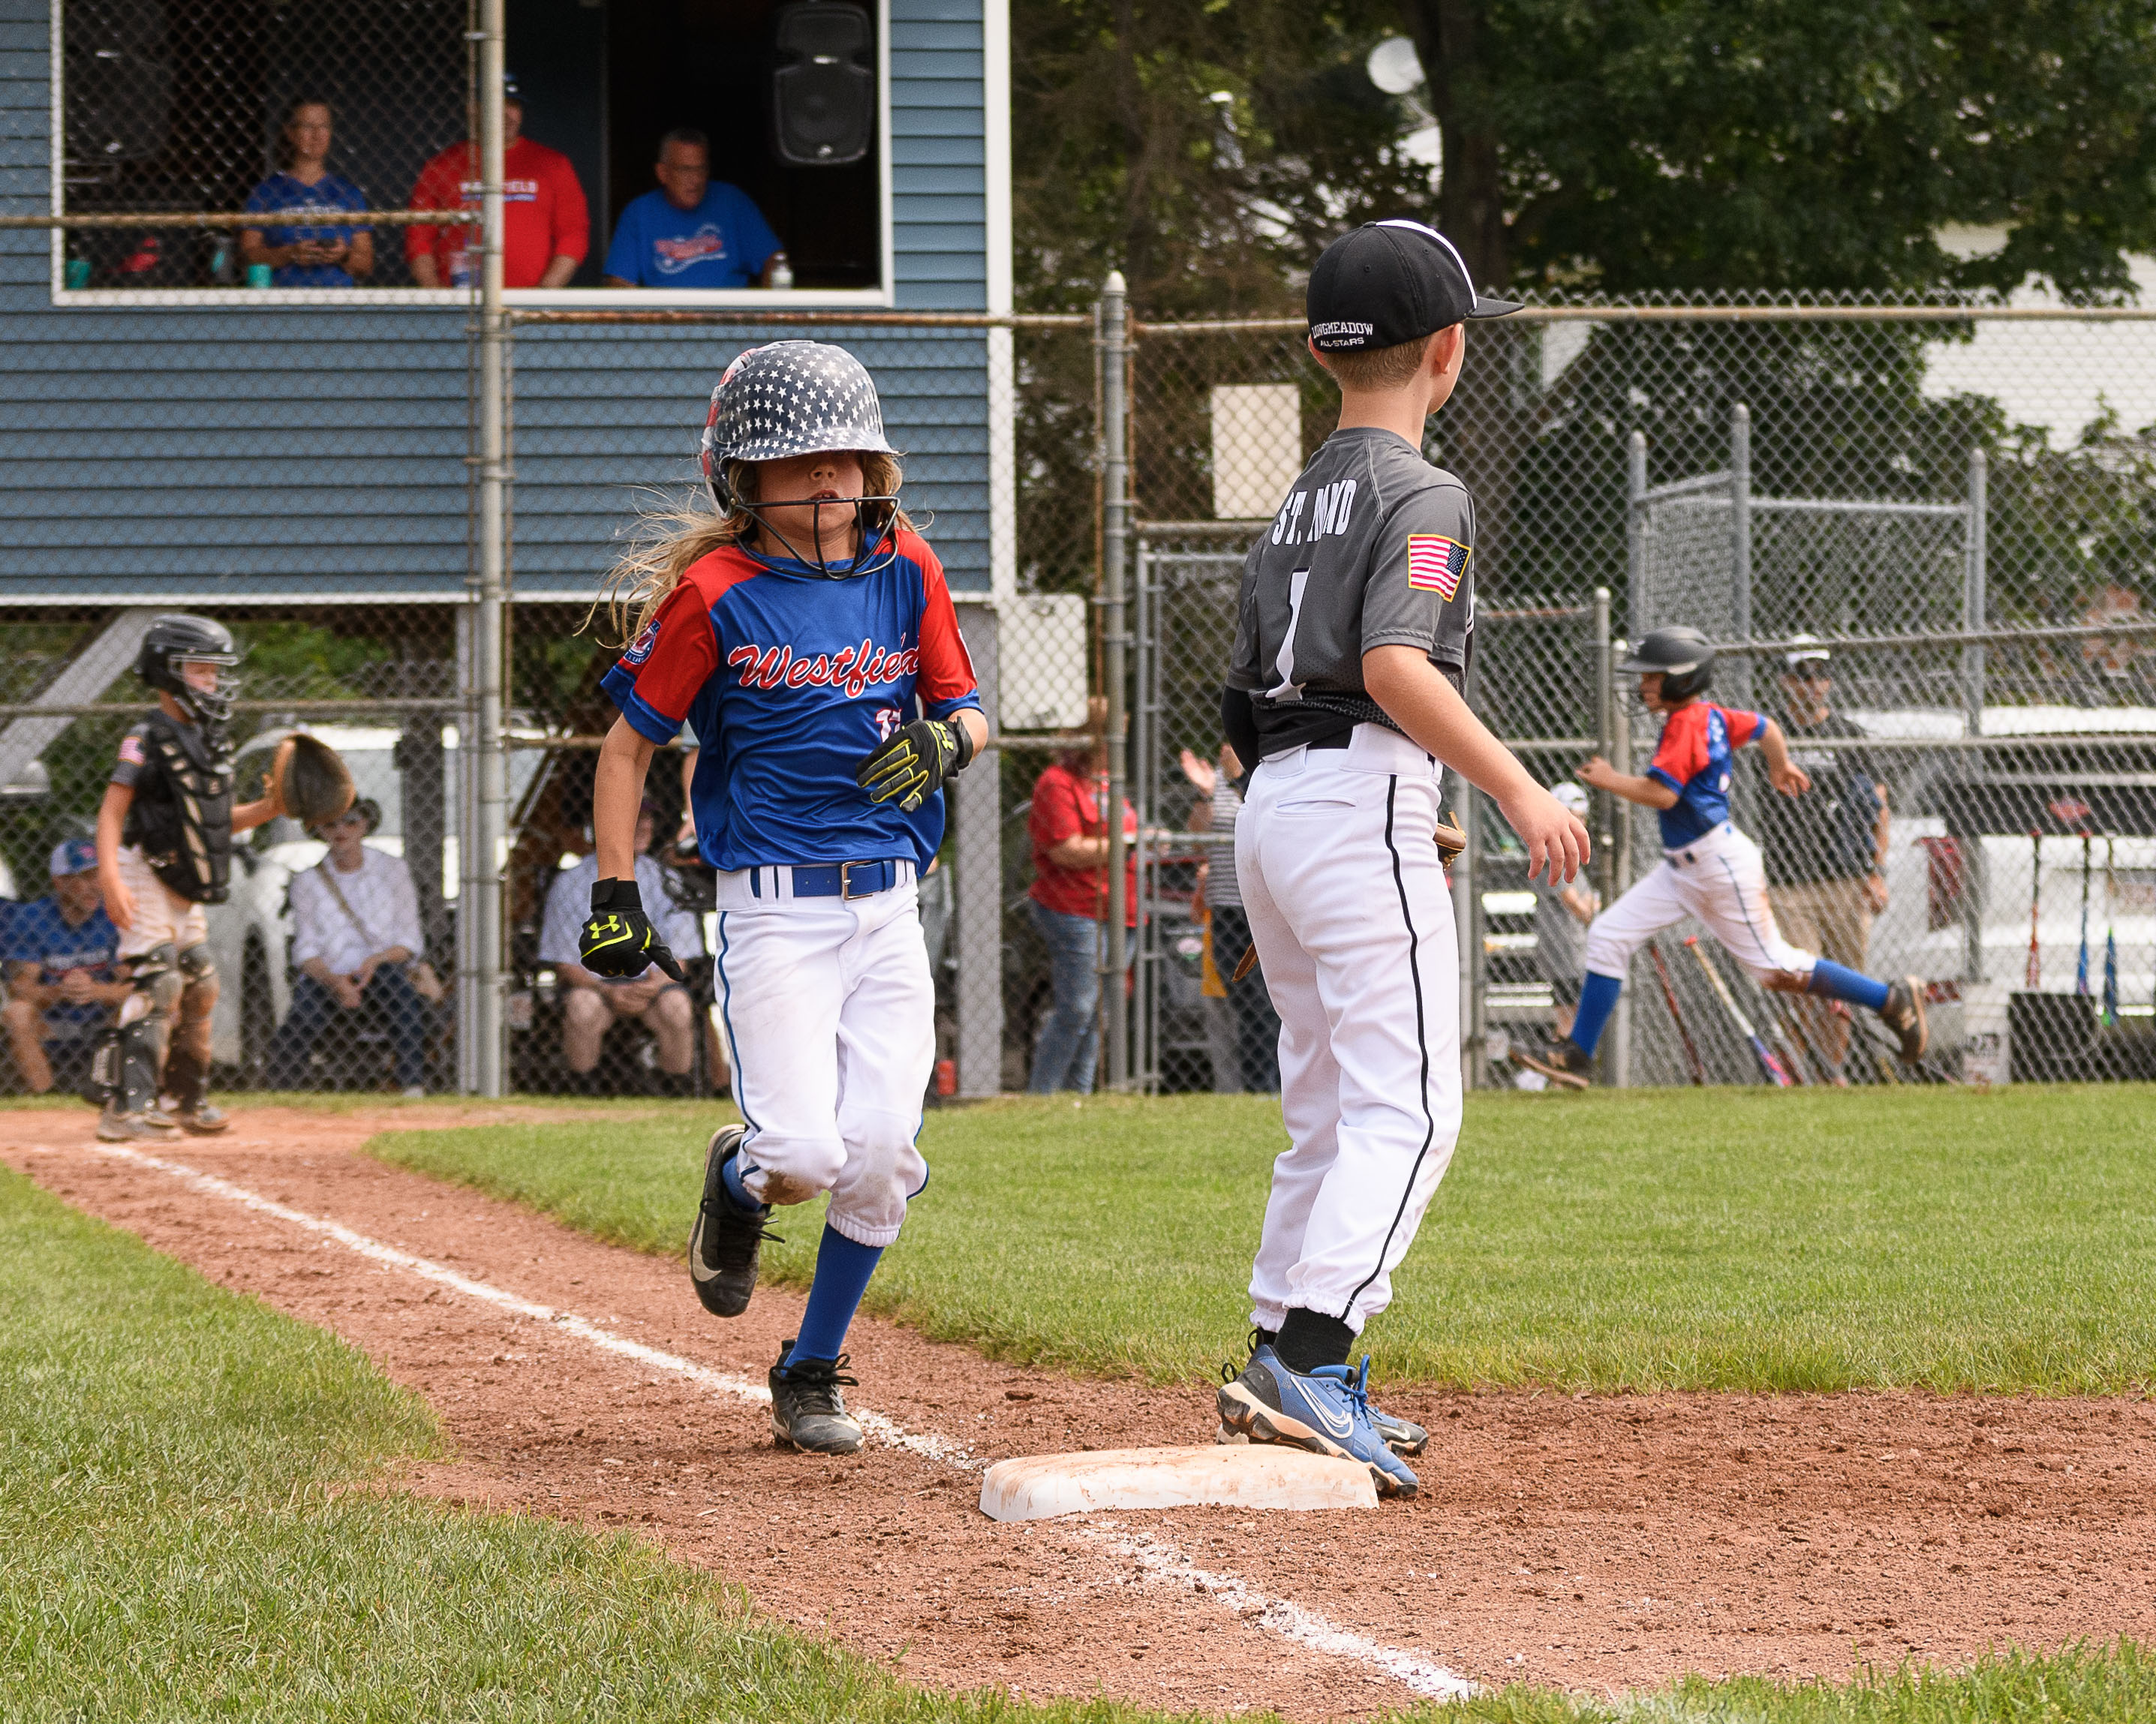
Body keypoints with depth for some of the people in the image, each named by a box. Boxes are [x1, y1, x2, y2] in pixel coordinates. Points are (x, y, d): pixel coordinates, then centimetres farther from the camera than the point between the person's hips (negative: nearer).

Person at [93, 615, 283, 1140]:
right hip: (146, 880, -9)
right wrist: (111, 879, -31)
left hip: (186, 891, 9)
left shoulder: (210, 742, 13)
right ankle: (127, 1107, -21)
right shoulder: (147, 740, -13)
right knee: (157, 984, -18)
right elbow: (112, 811, -19)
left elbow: (215, 820, 19)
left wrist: (266, 809, 1)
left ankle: (185, 1098, 28)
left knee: (199, 987, 13)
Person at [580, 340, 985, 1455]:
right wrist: (614, 896, -6)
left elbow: (968, 712, 15)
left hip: (888, 910, 4)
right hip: (775, 906, -4)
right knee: (802, 1155, -16)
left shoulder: (906, 572, 6)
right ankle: (737, 1179, 23)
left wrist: (944, 742, -9)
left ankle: (811, 1376, 14)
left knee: (881, 1157, -4)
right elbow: (629, 742, 0)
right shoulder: (715, 595, -6)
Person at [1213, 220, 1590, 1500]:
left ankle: (1291, 1369, 18)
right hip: (1361, 797, -9)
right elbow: (1395, 665, -21)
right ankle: (1310, 1362, -25)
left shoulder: (1300, 504, 19)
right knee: (1407, 1109, -13)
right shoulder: (1420, 494, -7)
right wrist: (1515, 787, -20)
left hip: (1272, 807, 9)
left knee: (1330, 1108, 16)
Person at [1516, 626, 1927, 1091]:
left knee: (1775, 968, -3)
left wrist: (1611, 780, -13)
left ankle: (1892, 1000, 8)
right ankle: (1577, 1055, 2)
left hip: (1721, 864, -10)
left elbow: (1662, 793, -27)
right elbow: (1763, 727, 24)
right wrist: (1781, 765, 43)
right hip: (1684, 869, 10)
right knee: (1608, 936, 2)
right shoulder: (1711, 716, 9)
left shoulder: (1685, 724, -19)